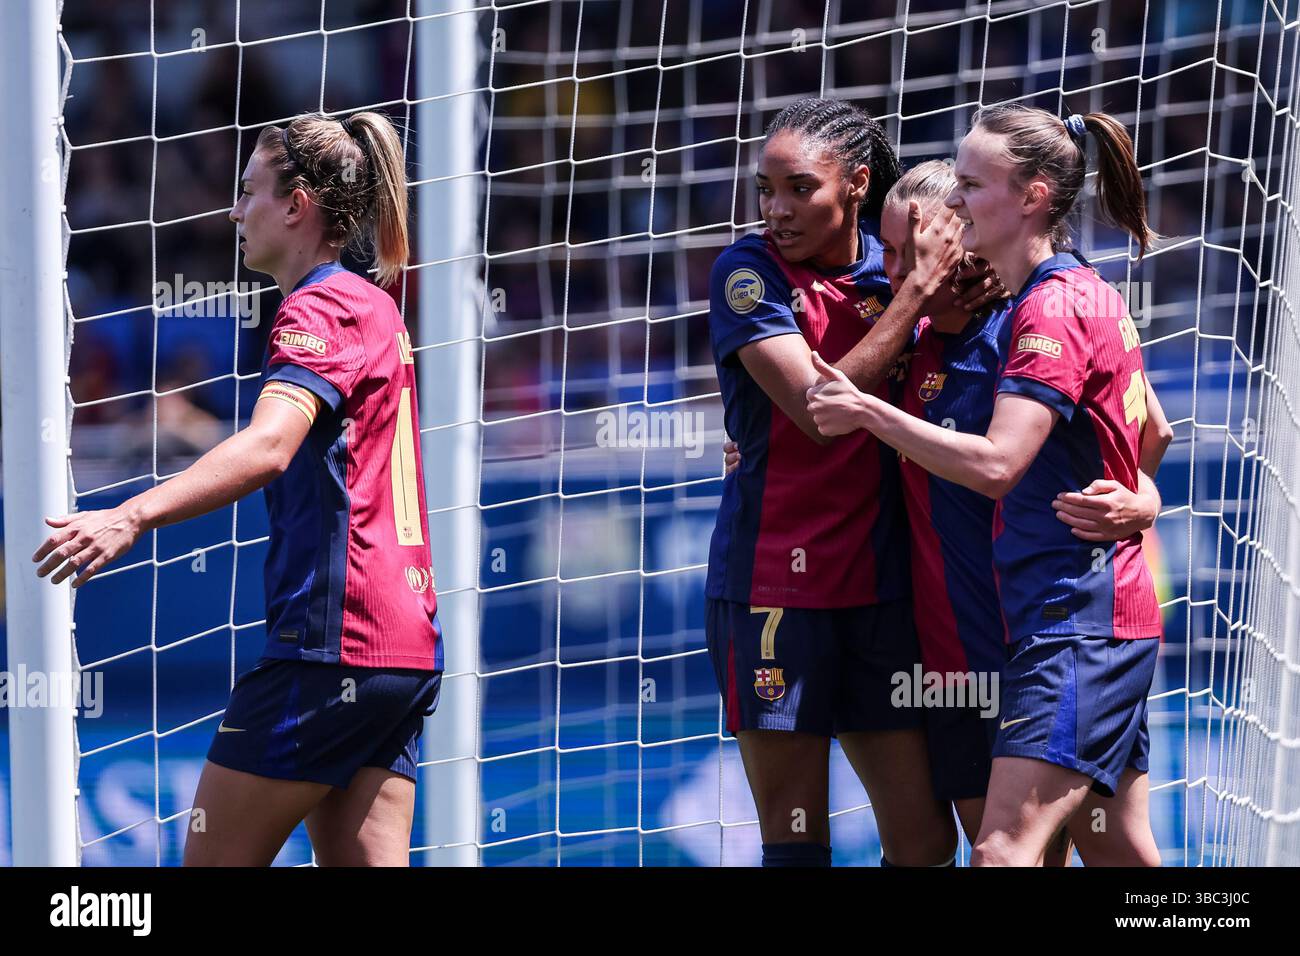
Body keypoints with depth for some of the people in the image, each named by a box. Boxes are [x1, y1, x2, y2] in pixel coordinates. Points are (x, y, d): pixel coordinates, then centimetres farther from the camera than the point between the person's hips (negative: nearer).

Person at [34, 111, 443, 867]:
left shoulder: (319, 308, -10)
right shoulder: (374, 307, 19)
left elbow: (268, 447, -29)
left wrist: (133, 517, -40)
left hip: (331, 640, -10)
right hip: (403, 647, 10)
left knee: (215, 859, -4)